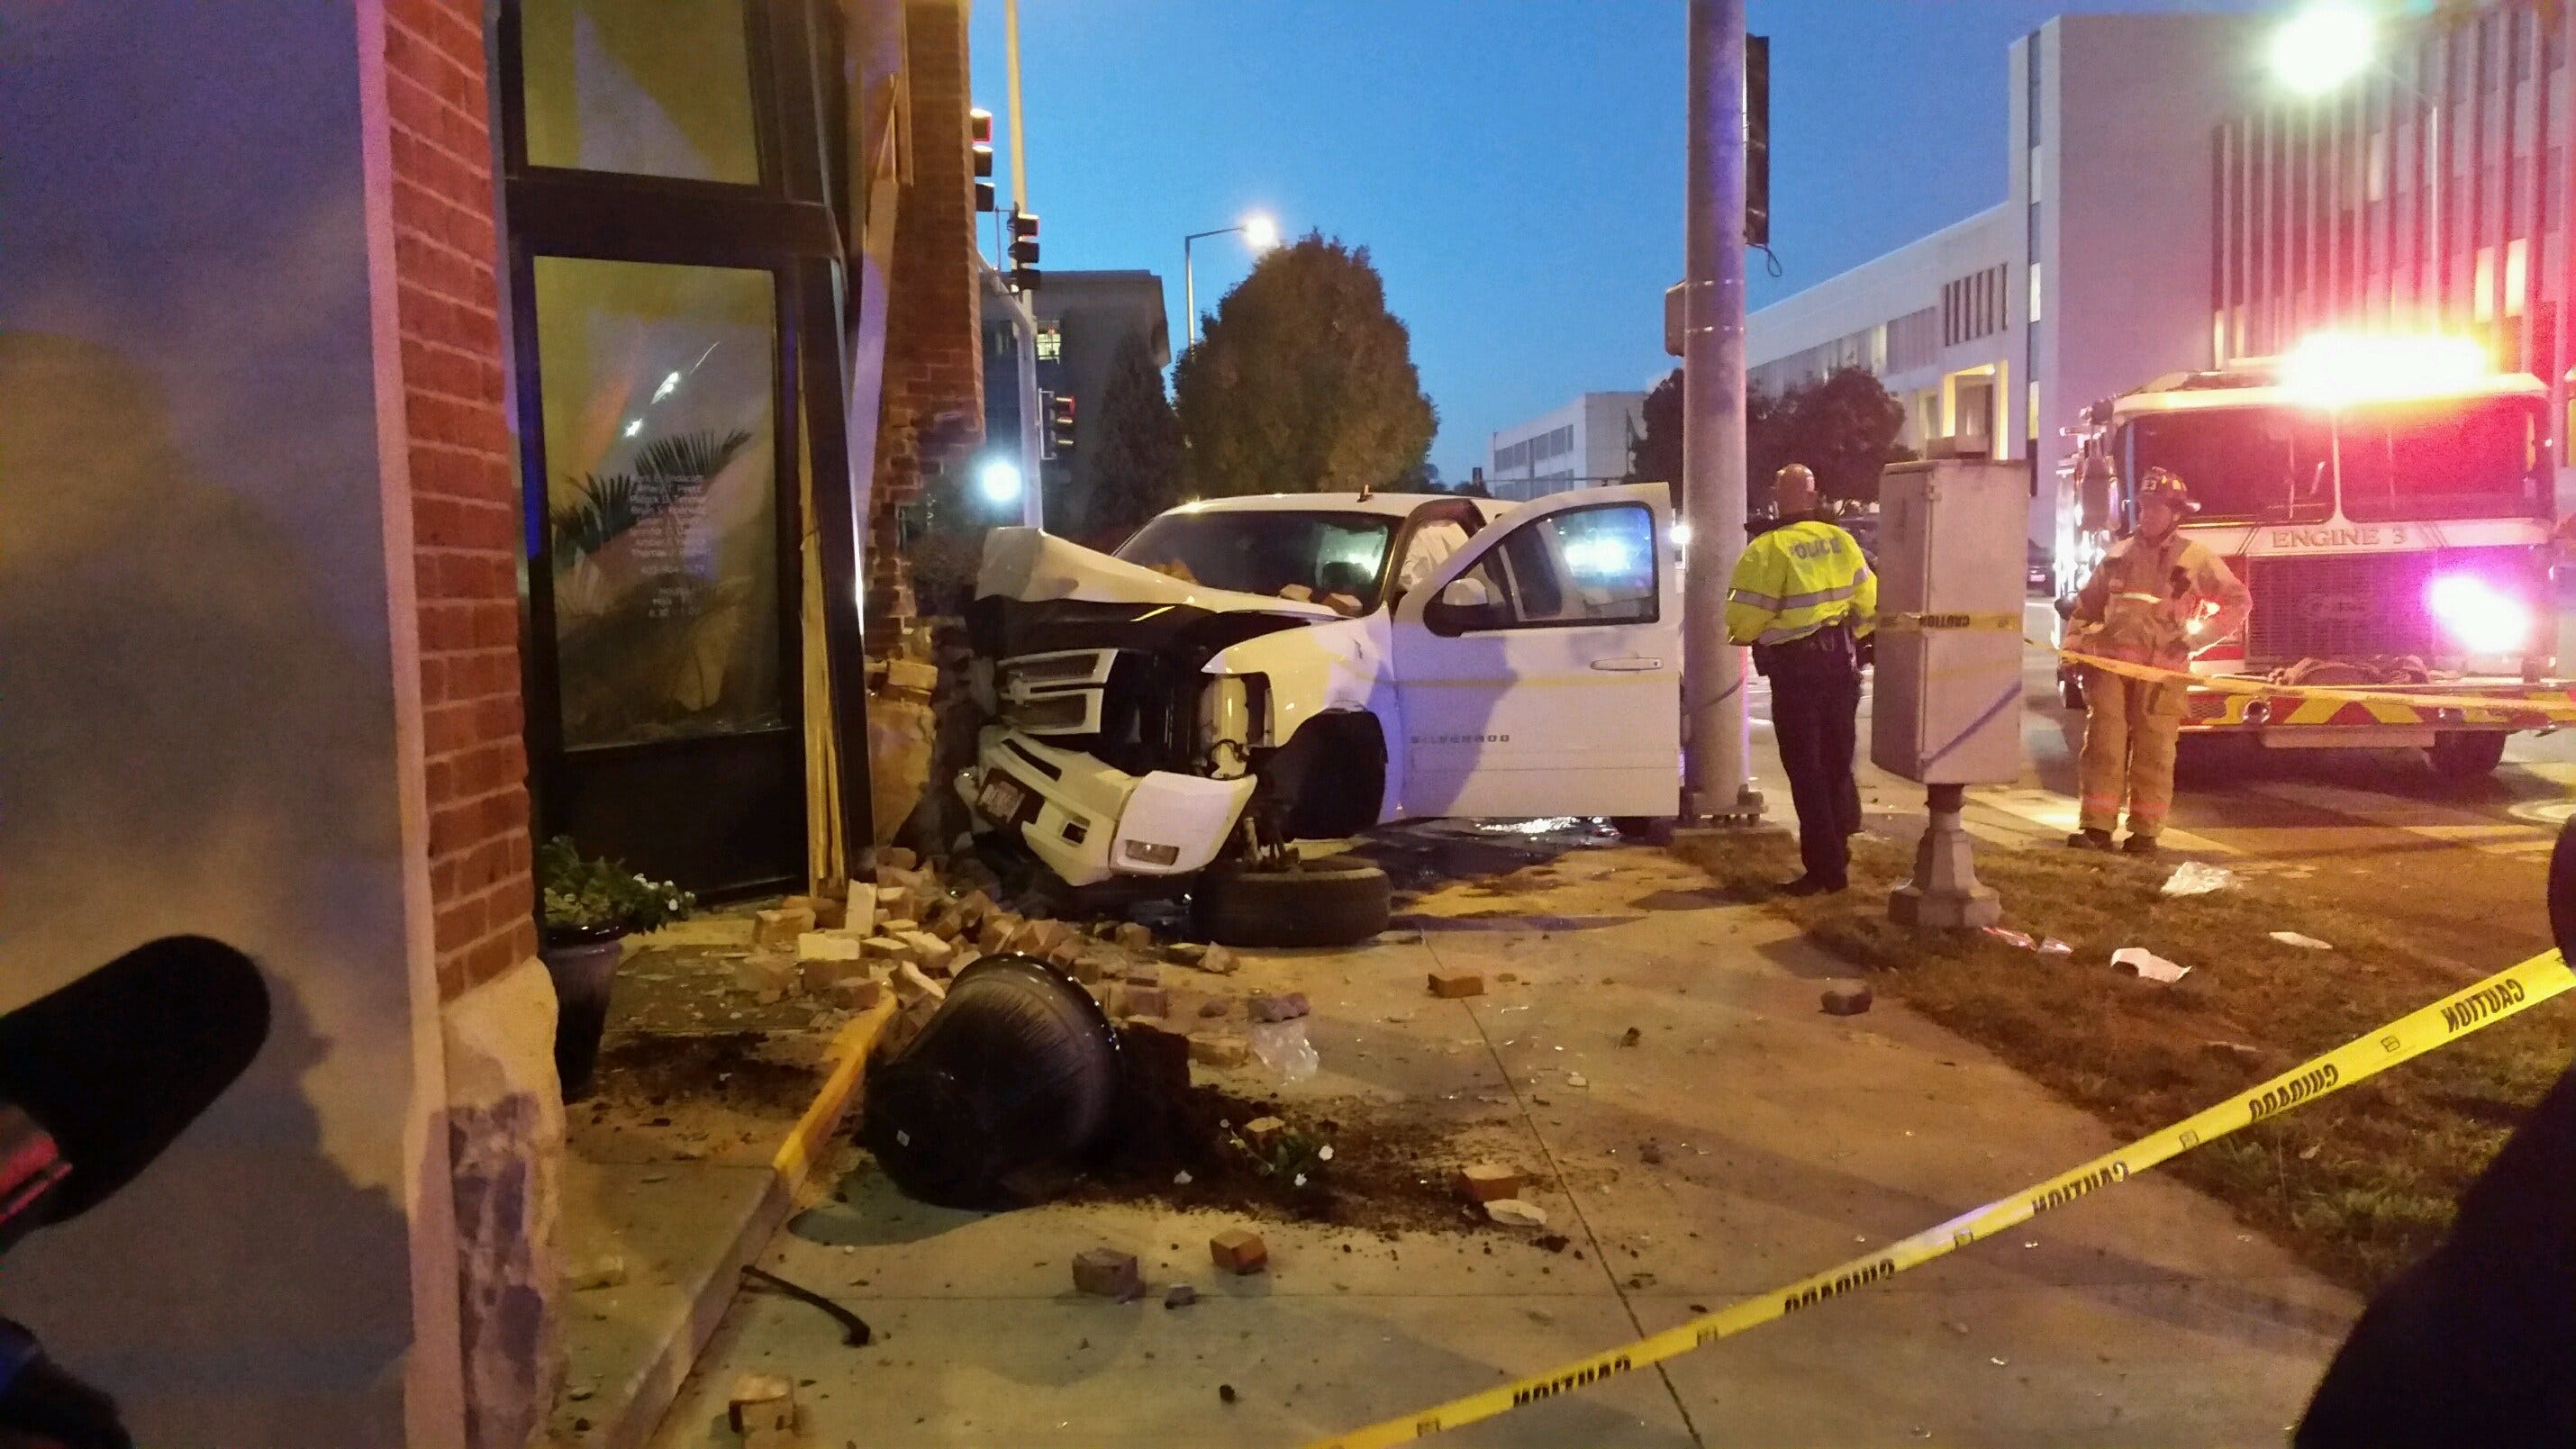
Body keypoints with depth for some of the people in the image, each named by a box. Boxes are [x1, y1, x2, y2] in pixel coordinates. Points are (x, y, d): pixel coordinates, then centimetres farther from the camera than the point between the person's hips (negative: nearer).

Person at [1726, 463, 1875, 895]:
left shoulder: (1767, 550, -15)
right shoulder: (1840, 541, 3)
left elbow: (1745, 619, -15)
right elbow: (1868, 600, 7)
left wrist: (1745, 635, 8)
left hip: (1796, 669, -6)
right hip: (1841, 662, 6)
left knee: (1806, 769, 2)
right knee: (1836, 761, 19)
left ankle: (1826, 867, 4)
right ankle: (1838, 846, 29)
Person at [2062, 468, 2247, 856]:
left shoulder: (2196, 558, 5)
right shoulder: (2118, 555, 15)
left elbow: (2237, 602, 6)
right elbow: (2087, 605, 21)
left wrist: (2194, 639, -3)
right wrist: (2073, 645, 8)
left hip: (2161, 669, -2)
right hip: (2110, 661, 3)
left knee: (2153, 751, -1)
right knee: (2103, 743, -4)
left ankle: (2145, 832, 4)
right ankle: (2097, 826, -3)